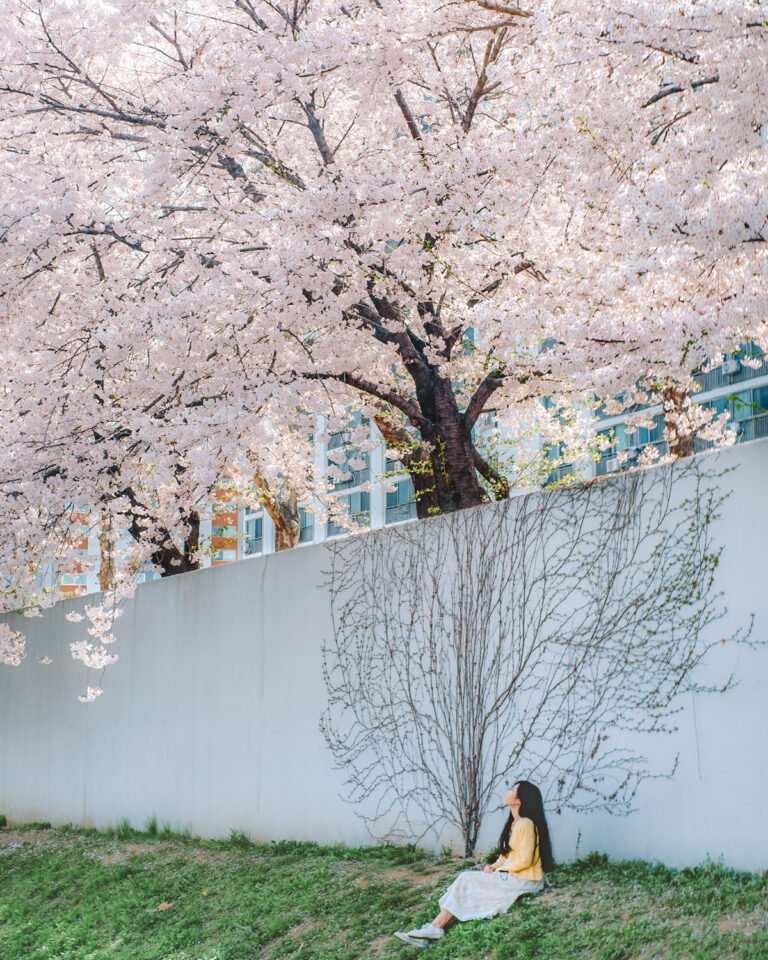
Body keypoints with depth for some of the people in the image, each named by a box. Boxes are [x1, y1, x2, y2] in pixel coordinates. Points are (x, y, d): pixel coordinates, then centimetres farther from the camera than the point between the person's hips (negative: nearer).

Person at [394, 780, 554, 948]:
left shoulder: (526, 824, -18)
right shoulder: (514, 823, 14)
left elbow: (524, 860, -20)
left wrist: (499, 870, -11)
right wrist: (494, 866, 1)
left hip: (523, 881, -9)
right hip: (510, 874, 9)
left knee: (467, 881, -14)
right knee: (465, 879, -6)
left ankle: (436, 926, -14)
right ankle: (436, 926, -19)